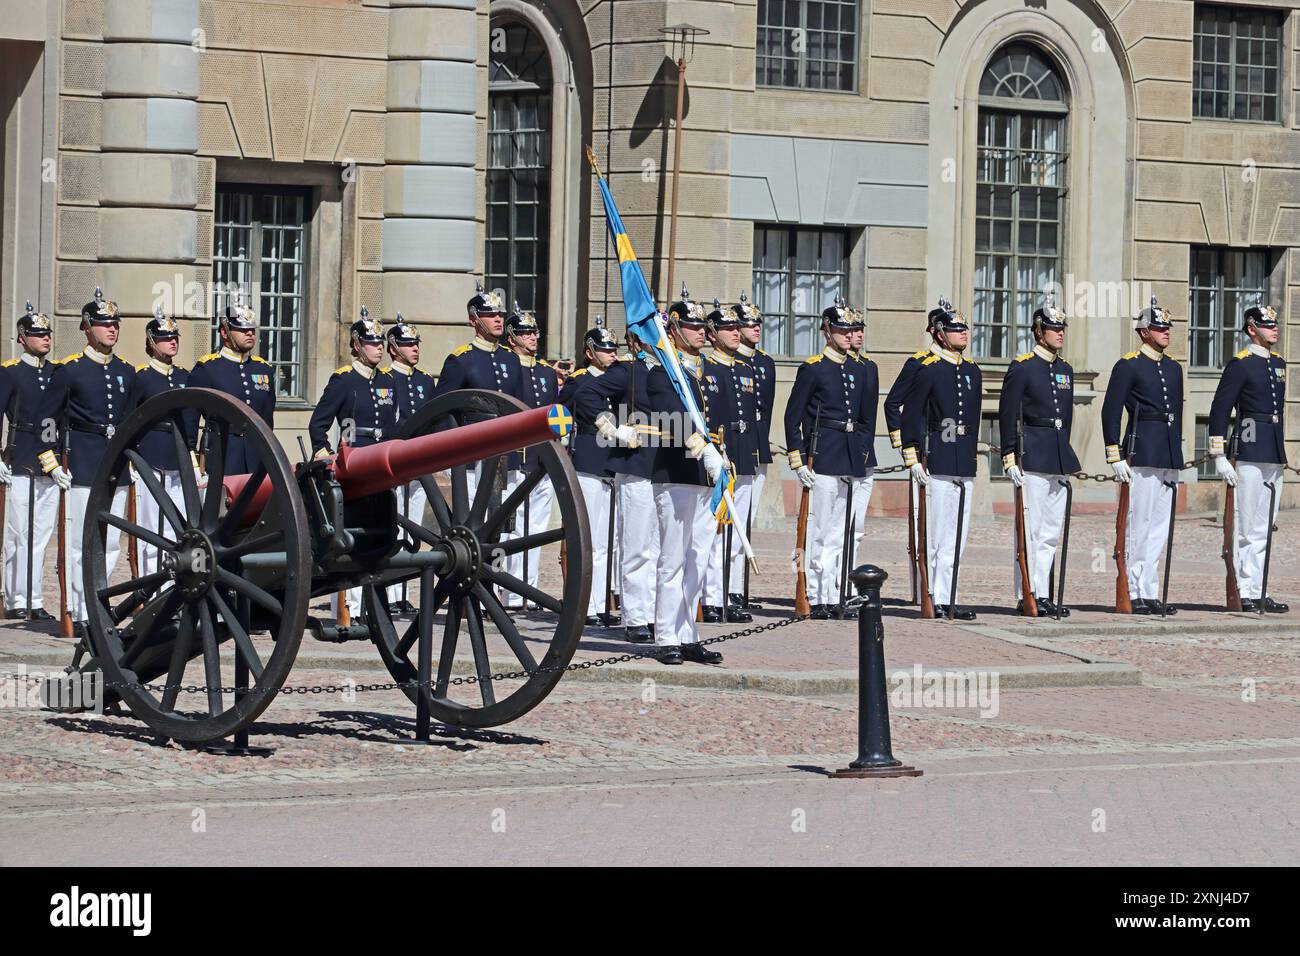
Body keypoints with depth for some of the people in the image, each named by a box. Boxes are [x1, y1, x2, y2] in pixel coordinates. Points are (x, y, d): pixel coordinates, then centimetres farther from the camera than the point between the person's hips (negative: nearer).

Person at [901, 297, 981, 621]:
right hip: (938, 464, -7)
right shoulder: (928, 370, -7)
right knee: (937, 534, -5)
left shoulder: (972, 371, 15)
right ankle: (936, 599, -2)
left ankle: (947, 598, 13)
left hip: (965, 466, 7)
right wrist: (913, 459, -12)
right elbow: (910, 415, -8)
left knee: (958, 534, 8)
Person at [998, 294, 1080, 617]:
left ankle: (1043, 595, 12)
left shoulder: (1065, 370, 15)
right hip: (1031, 459, -7)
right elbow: (1008, 416, -9)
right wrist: (1010, 459, -13)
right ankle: (1026, 597, -3)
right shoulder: (1022, 368, -6)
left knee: (1051, 532, 8)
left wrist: (1066, 460, 18)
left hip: (1059, 458, 7)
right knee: (1030, 530, -6)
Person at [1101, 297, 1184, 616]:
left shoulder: (1173, 368, 17)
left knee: (1159, 529, 8)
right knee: (1139, 526, -6)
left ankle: (1150, 594, 12)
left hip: (1168, 458, 7)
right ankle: (1134, 594, -2)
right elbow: (1110, 412, -8)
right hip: (1141, 455, -7)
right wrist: (1115, 457, -13)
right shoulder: (1128, 366, -5)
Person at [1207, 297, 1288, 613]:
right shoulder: (1240, 364, -9)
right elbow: (1219, 410, -11)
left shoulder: (1278, 363, 15)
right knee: (1251, 530, -5)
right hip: (1250, 455, -8)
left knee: (1265, 528, 10)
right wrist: (1219, 456, -14)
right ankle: (1248, 594, -1)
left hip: (1275, 456, 8)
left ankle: (1258, 593, 13)